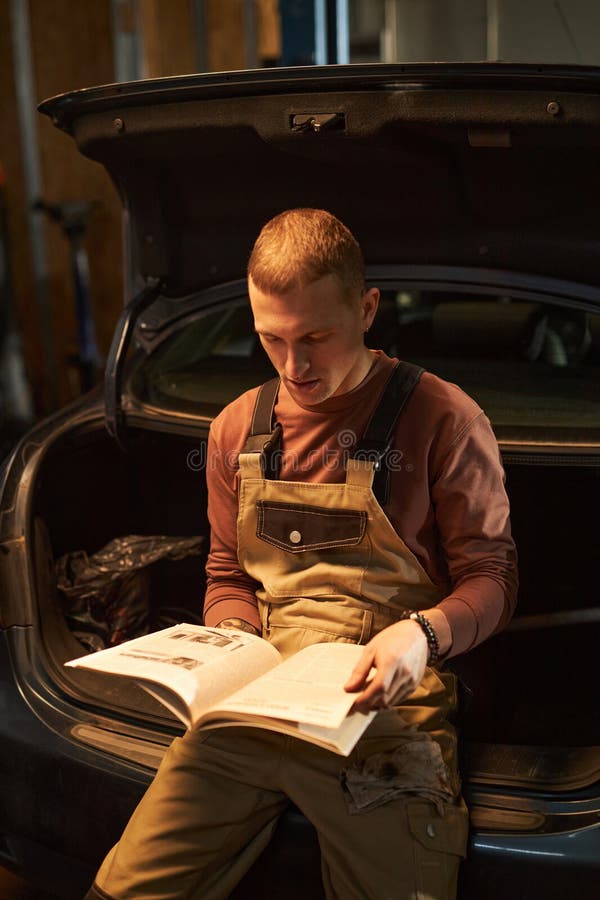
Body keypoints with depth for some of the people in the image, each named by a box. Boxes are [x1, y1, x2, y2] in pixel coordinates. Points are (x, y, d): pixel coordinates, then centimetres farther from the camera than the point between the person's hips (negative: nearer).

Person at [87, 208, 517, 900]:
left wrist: (425, 633, -19)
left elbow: (491, 574, 1)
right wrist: (234, 643, -2)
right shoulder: (237, 429, 11)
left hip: (384, 708, -3)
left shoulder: (442, 419, -4)